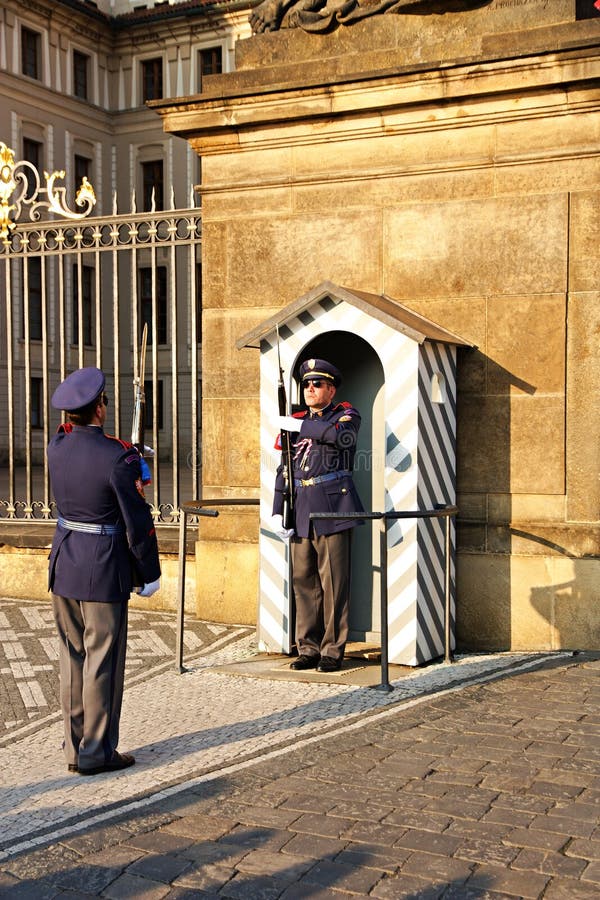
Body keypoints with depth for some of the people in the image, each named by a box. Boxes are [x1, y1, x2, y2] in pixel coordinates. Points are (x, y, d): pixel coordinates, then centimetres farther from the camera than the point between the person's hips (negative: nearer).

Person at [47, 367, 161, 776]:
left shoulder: (57, 446, -1)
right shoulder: (119, 457, -19)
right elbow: (138, 523, -15)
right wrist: (150, 574, -4)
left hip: (63, 568, 7)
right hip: (104, 572, -7)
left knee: (72, 659, 15)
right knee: (102, 661, 4)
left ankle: (76, 748, 25)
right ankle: (97, 752, 13)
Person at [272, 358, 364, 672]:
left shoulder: (346, 414, 4)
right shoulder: (294, 422, 17)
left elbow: (343, 436, -21)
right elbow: (284, 469, 18)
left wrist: (300, 425, -13)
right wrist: (277, 512, 9)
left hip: (333, 506, -5)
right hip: (301, 509, 5)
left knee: (333, 583, -3)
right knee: (303, 581, 7)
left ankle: (333, 650, 5)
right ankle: (308, 648, 16)